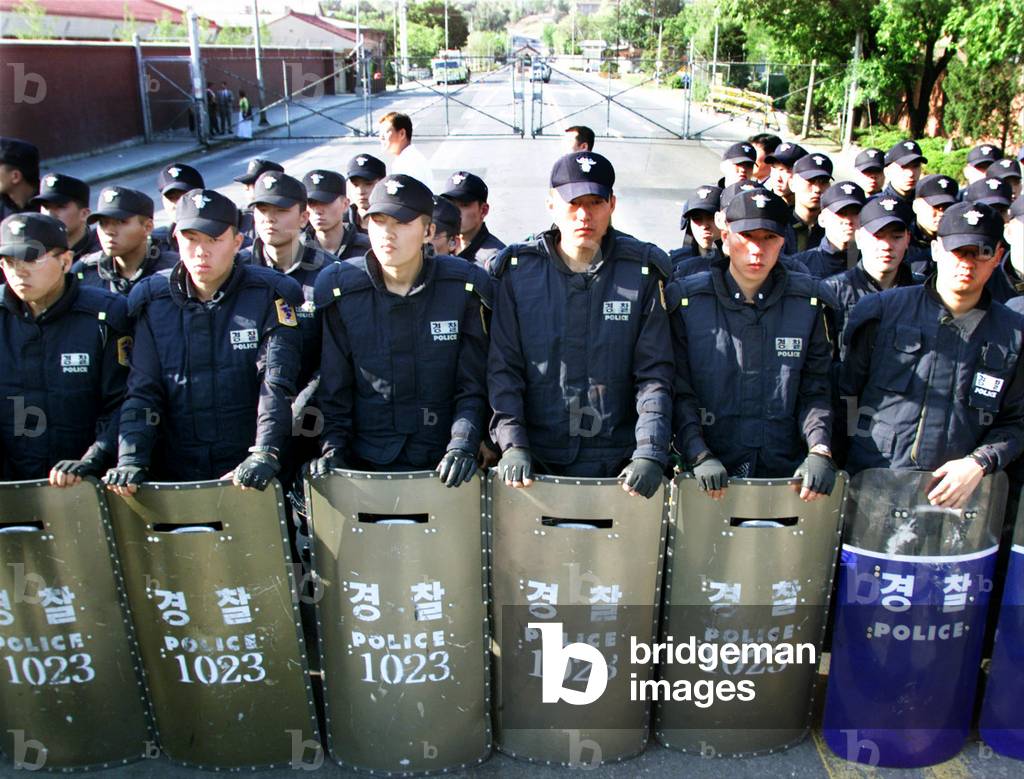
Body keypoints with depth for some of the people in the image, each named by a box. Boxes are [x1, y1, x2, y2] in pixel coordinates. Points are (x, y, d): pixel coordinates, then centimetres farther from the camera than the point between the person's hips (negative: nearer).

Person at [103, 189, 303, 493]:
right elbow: (142, 391, 2)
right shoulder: (153, 301, 7)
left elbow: (276, 385, -13)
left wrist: (264, 455, -26)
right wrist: (130, 460, -12)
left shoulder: (269, 296, -2)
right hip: (175, 477, 2)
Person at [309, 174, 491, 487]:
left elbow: (473, 386, -1)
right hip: (365, 462, 0)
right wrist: (332, 447, -7)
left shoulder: (463, 288, -2)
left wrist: (463, 445, -13)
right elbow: (333, 388, 5)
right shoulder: (339, 290, 0)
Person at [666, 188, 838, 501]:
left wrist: (820, 450, -10)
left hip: (786, 472, 2)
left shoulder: (809, 303, 6)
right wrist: (698, 455, -14)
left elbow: (816, 390, 6)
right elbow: (679, 391, -2)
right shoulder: (686, 300, 1)